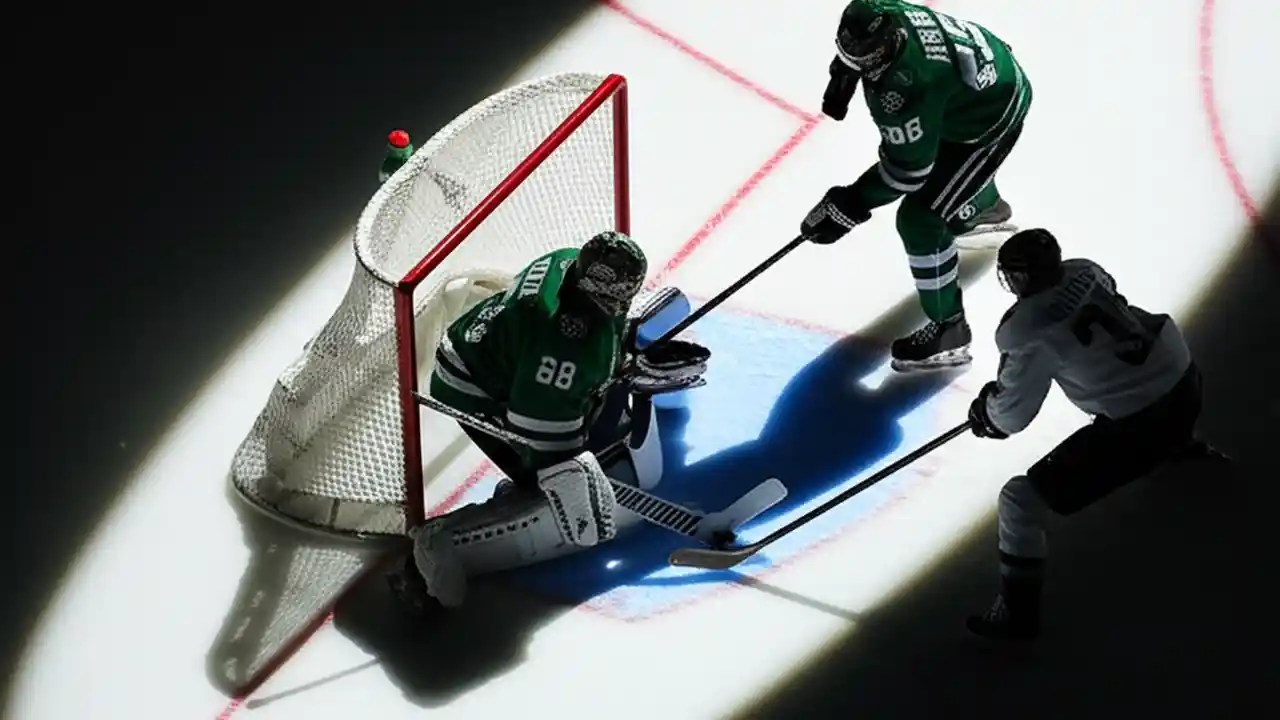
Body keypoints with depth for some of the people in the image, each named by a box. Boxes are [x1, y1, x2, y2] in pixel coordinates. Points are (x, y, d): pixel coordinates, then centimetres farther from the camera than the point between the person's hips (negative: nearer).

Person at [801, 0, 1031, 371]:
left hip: (991, 118, -9)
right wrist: (842, 76, -2)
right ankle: (987, 208, 70)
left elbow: (907, 169, -30)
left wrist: (847, 207, -27)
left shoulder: (904, 90, -42)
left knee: (920, 220, -12)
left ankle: (948, 330, 2)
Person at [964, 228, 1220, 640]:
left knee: (1020, 501, -1)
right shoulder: (1083, 270, -1)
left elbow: (1011, 416, -12)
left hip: (1136, 425, -8)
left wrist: (985, 410, 11)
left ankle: (1017, 612, 6)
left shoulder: (1027, 329, -20)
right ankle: (1178, 441, 77)